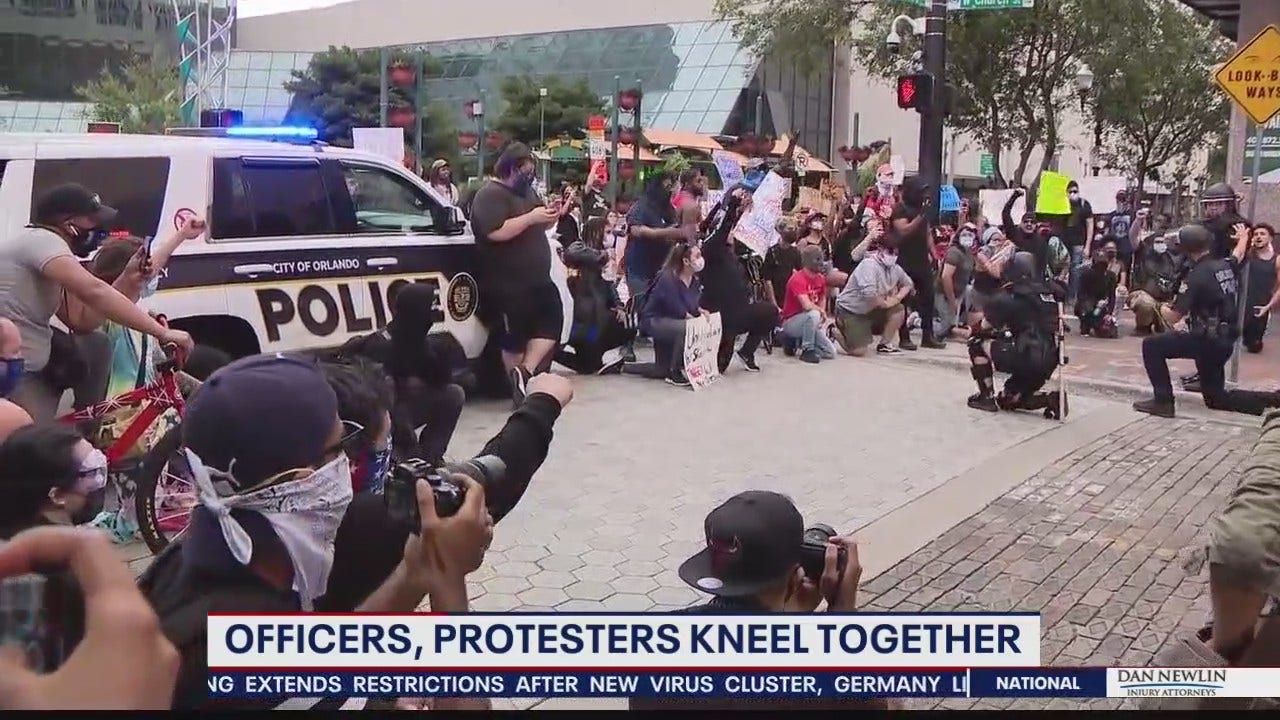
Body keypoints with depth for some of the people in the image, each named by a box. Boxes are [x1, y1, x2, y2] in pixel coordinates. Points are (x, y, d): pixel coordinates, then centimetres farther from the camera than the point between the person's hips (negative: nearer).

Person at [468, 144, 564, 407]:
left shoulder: (525, 191, 15)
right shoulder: (491, 195, -14)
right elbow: (496, 232, -27)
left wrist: (549, 216, 2)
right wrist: (531, 217, -26)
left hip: (537, 279, 9)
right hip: (509, 284, -9)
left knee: (552, 321, 3)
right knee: (516, 336, -1)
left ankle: (525, 372, 1)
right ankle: (519, 390, 8)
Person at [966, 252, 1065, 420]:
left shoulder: (1008, 297, -5)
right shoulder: (1050, 293, 11)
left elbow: (985, 327, 1)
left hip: (1024, 359, -7)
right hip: (1048, 364, 7)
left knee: (977, 342, 11)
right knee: (1007, 400, 25)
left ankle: (987, 397, 10)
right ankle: (1052, 400, 4)